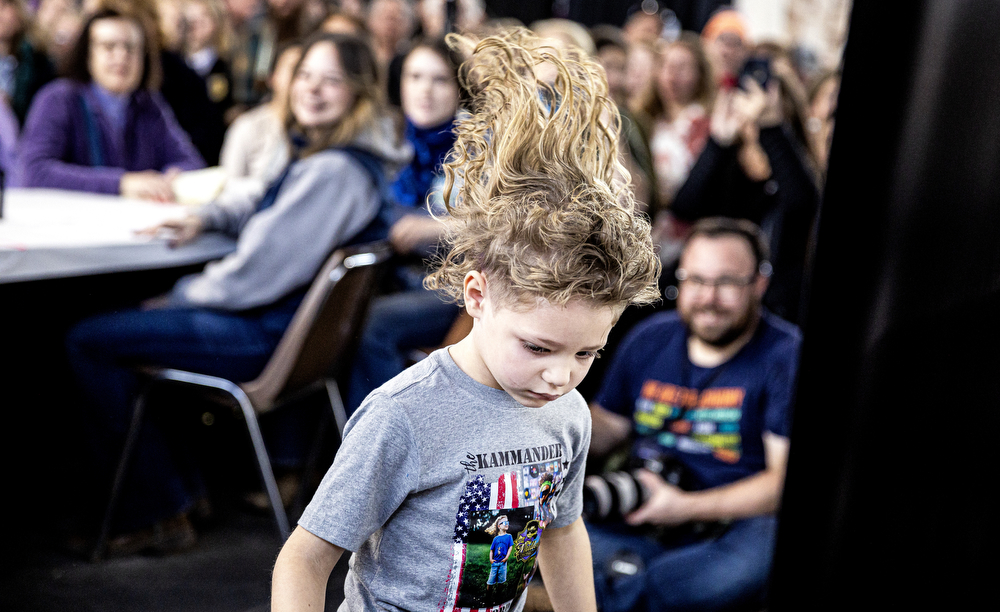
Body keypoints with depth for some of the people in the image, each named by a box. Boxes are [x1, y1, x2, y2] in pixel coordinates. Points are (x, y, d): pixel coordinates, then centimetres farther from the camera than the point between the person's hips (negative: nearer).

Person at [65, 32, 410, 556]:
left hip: (261, 336, -11)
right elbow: (268, 213, 25)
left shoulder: (334, 171, -25)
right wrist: (206, 218, 7)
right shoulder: (317, 155, 7)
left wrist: (180, 296, -8)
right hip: (284, 320, 11)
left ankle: (160, 512, 4)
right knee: (120, 315, 26)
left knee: (89, 342, -5)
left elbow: (256, 274, -25)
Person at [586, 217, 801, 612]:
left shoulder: (787, 355, -6)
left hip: (729, 529, -3)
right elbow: (608, 430, 18)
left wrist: (687, 506, -18)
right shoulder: (650, 338, 10)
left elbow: (785, 480, -11)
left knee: (764, 547, -38)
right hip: (633, 526, 4)